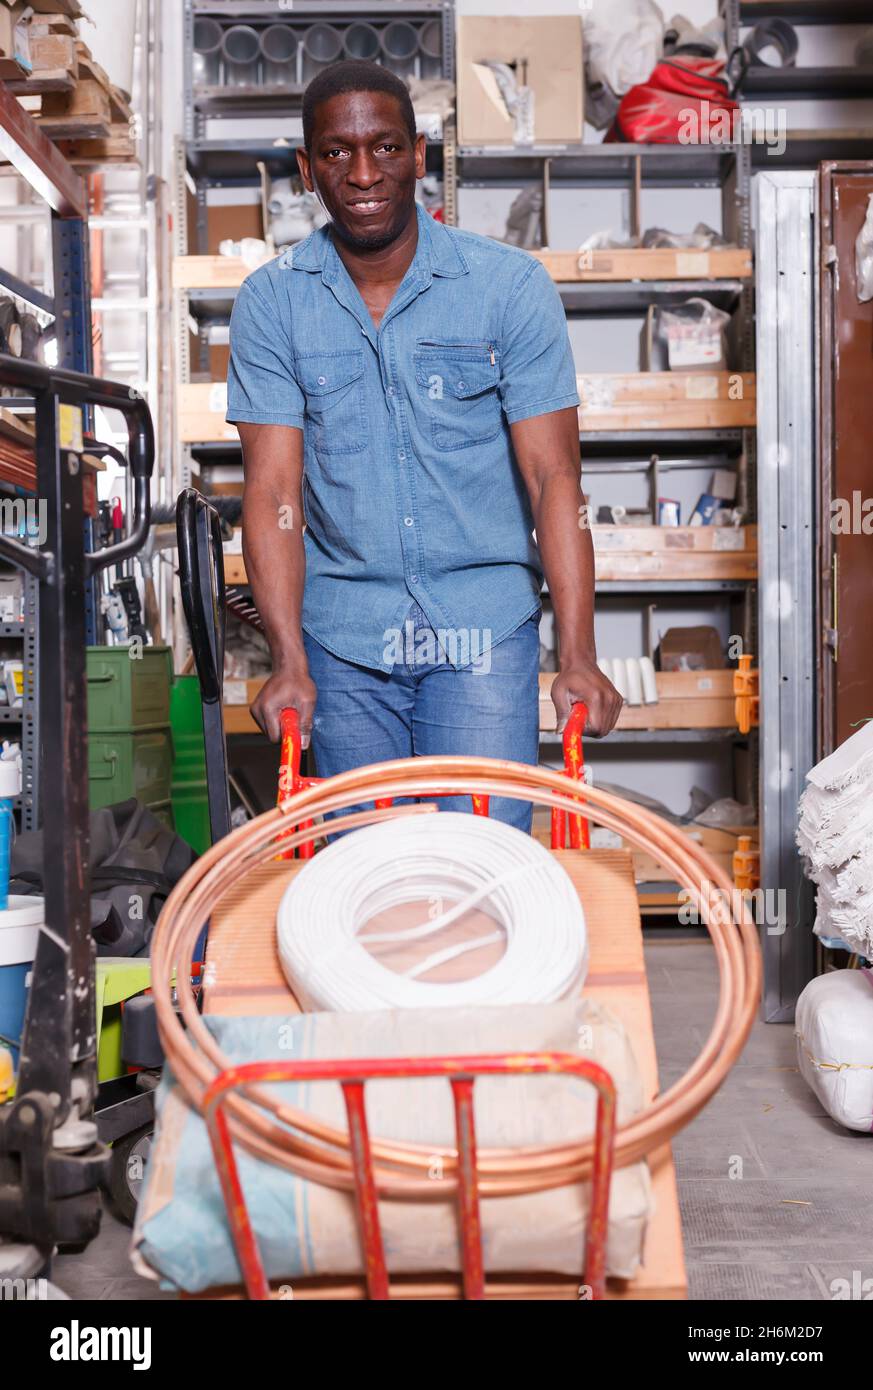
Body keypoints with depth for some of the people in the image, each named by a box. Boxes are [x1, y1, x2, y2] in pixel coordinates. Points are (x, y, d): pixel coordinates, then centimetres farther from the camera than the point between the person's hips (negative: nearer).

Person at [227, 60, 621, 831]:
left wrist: (579, 659, -17)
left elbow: (553, 479, -8)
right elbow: (274, 492, -5)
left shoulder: (512, 286, -4)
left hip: (484, 626, -1)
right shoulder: (271, 303, 0)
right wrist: (289, 664, -16)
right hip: (342, 636, 2)